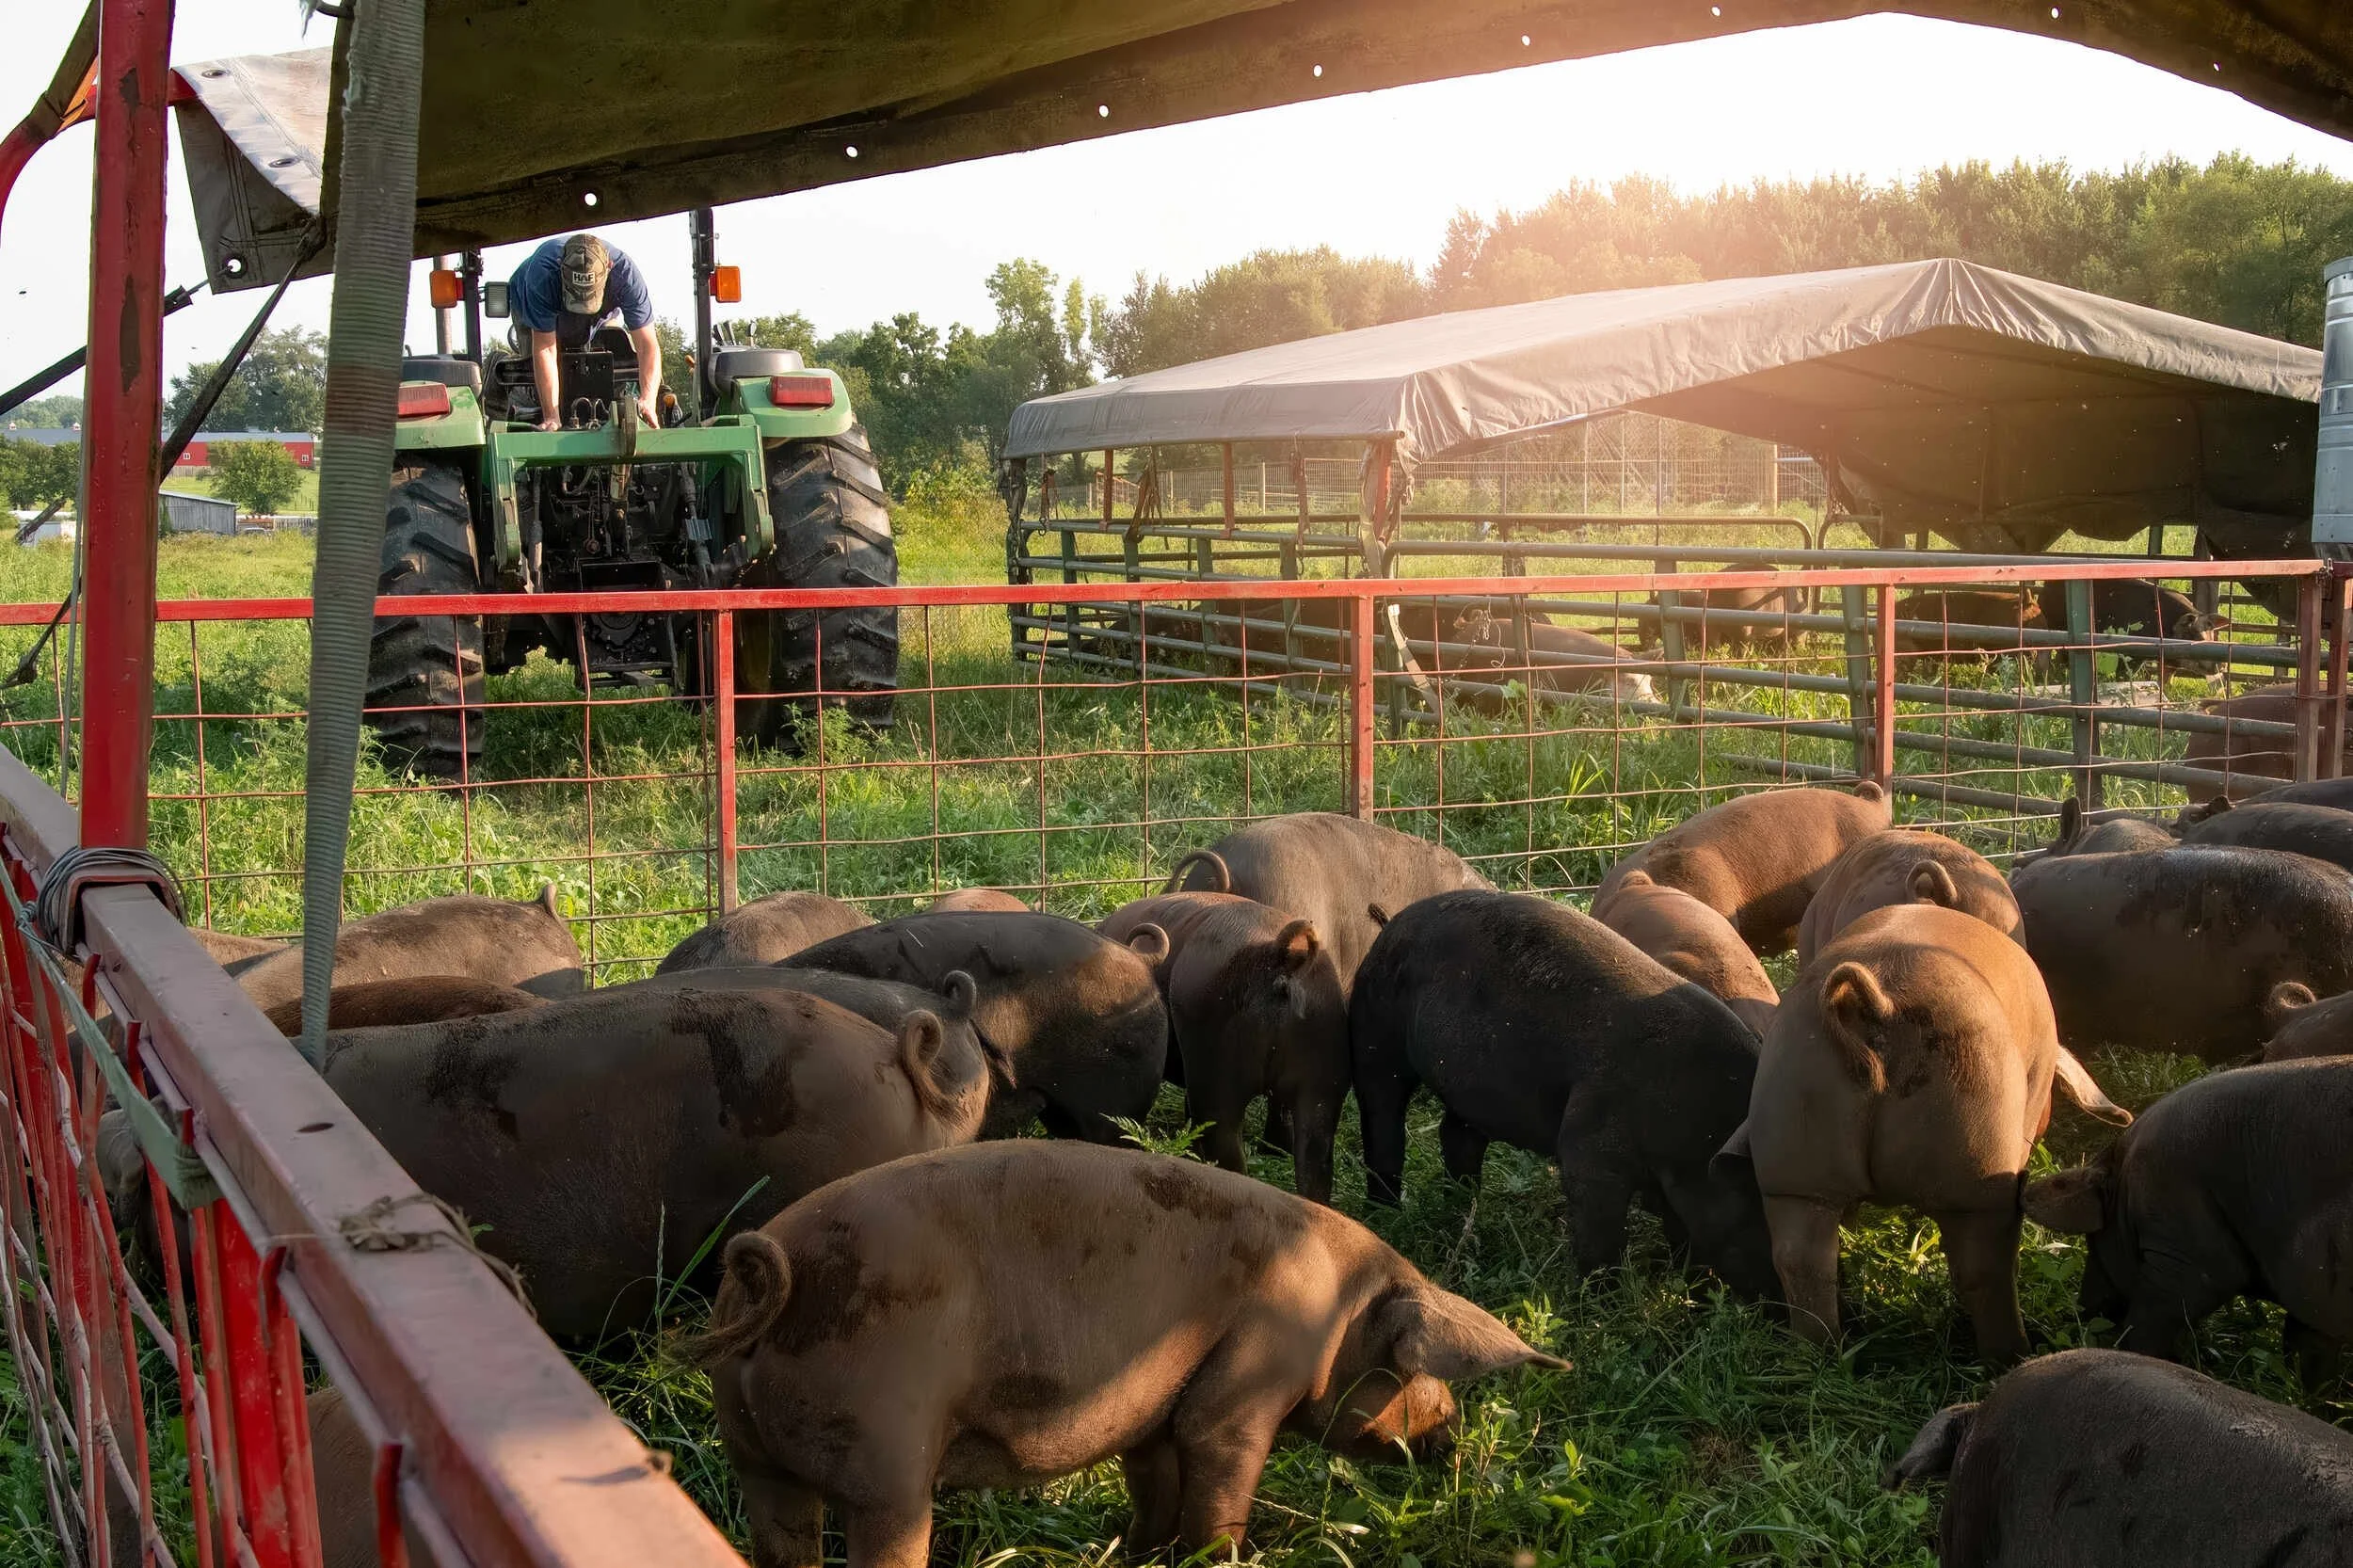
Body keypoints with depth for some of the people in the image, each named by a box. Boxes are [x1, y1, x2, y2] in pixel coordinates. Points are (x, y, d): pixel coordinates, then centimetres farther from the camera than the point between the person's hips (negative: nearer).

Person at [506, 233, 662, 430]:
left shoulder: (625, 273, -40)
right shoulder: (542, 274, -44)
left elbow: (647, 345, -40)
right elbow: (544, 349, -42)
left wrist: (648, 400, -56)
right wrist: (551, 416, -47)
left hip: (601, 319, 2)